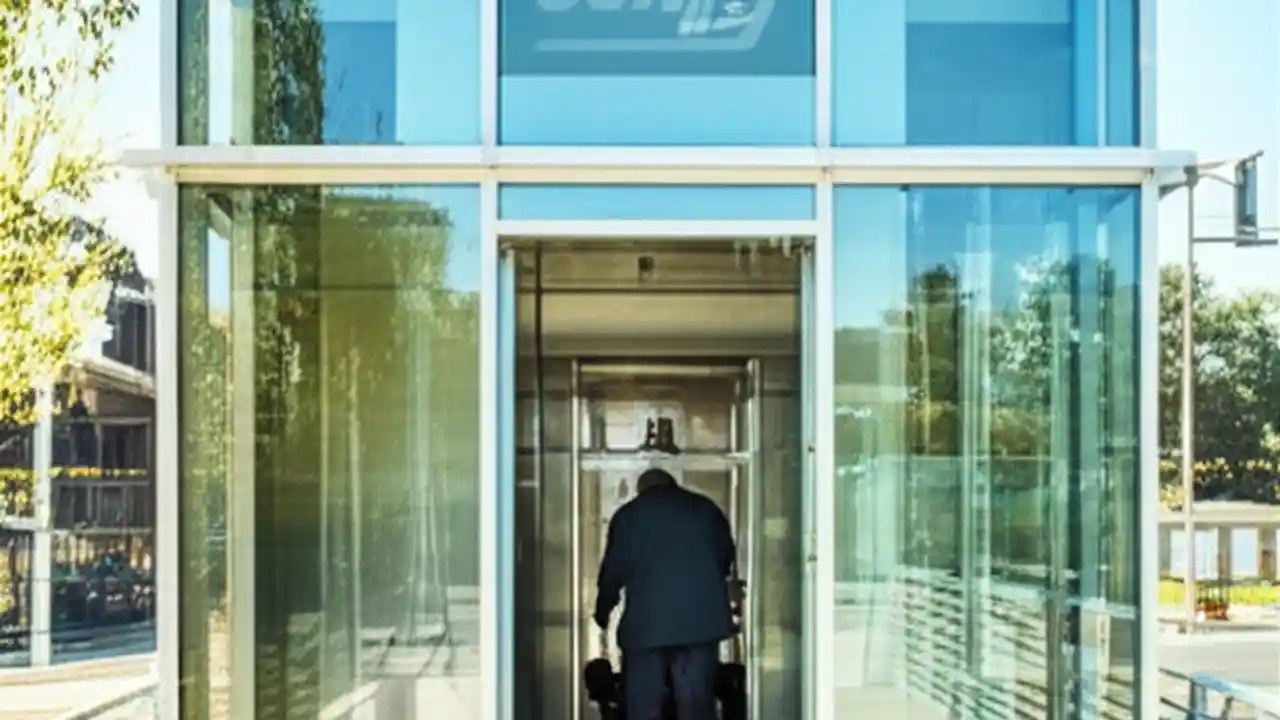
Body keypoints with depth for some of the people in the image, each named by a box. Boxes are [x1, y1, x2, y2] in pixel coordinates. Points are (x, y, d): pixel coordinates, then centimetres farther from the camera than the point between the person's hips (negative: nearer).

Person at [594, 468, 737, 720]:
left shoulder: (628, 514, 6)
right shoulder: (705, 508, 14)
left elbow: (614, 569, 3)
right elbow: (726, 558, 18)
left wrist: (603, 610, 18)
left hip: (646, 622, -2)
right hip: (701, 619, 2)